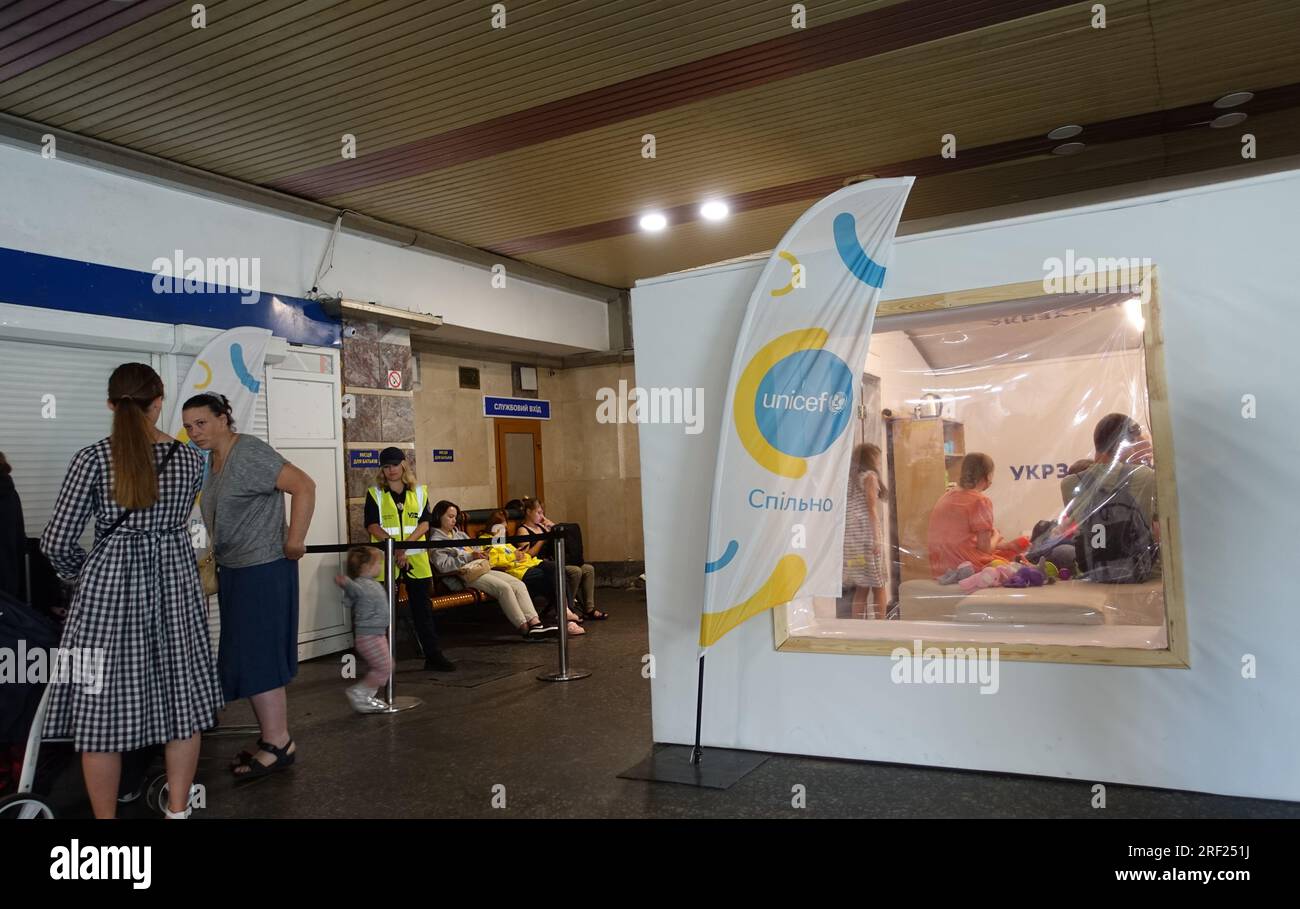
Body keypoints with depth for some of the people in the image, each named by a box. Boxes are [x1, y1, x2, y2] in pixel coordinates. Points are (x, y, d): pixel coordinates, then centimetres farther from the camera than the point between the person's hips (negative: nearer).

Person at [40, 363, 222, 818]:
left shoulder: (92, 459, -9)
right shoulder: (189, 458, -1)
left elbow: (56, 542, -7)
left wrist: (80, 571, 13)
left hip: (109, 584, -2)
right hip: (173, 581, 3)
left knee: (103, 704, 8)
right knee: (180, 696, 13)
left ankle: (106, 815, 18)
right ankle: (178, 809, 23)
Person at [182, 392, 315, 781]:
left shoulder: (249, 453, -16)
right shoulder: (212, 460, 11)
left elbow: (304, 486, -24)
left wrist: (294, 543, -22)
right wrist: (220, 563, 15)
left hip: (263, 570, -9)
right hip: (233, 571, 9)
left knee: (256, 659, -5)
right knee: (246, 658, 12)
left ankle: (278, 744, 7)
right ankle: (273, 739, 22)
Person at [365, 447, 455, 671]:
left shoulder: (419, 492, 8)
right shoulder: (375, 493, 2)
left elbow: (424, 523, 0)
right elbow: (373, 526, -6)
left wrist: (406, 545, -16)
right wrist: (394, 548, -18)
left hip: (415, 558, 2)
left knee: (422, 607, 5)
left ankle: (433, 655, 10)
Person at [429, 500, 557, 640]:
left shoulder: (460, 534, 28)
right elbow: (442, 566, -11)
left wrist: (482, 554, 4)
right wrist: (469, 557, -16)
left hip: (482, 569, 8)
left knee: (519, 584, -14)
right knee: (504, 587, -29)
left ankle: (534, 623, -26)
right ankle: (525, 629, -28)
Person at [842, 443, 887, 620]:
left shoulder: (848, 479, 17)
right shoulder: (869, 476, -2)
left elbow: (843, 511, 14)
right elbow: (872, 508, -10)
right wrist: (877, 538, -14)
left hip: (850, 537, 6)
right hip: (866, 534, -6)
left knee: (861, 587, 8)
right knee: (878, 586, 2)